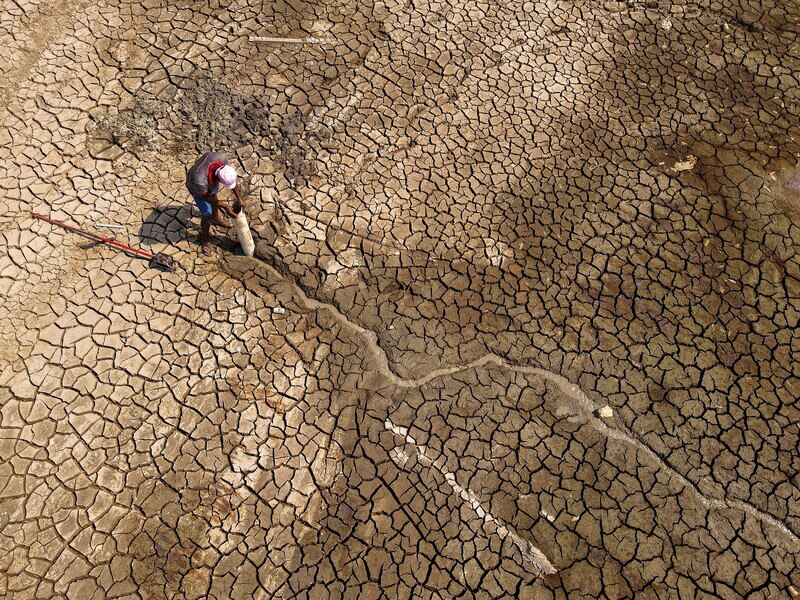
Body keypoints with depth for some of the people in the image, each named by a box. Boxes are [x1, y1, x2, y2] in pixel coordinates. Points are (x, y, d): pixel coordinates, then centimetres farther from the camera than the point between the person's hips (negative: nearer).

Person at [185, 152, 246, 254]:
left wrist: (239, 198, -21)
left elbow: (231, 178, -21)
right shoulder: (199, 180, -49)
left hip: (211, 181, 6)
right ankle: (205, 238, 35)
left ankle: (216, 218, 63)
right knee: (207, 214, 5)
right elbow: (206, 197, -26)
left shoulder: (220, 157, -39)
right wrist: (225, 207, -22)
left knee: (214, 195, 31)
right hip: (196, 188, -6)